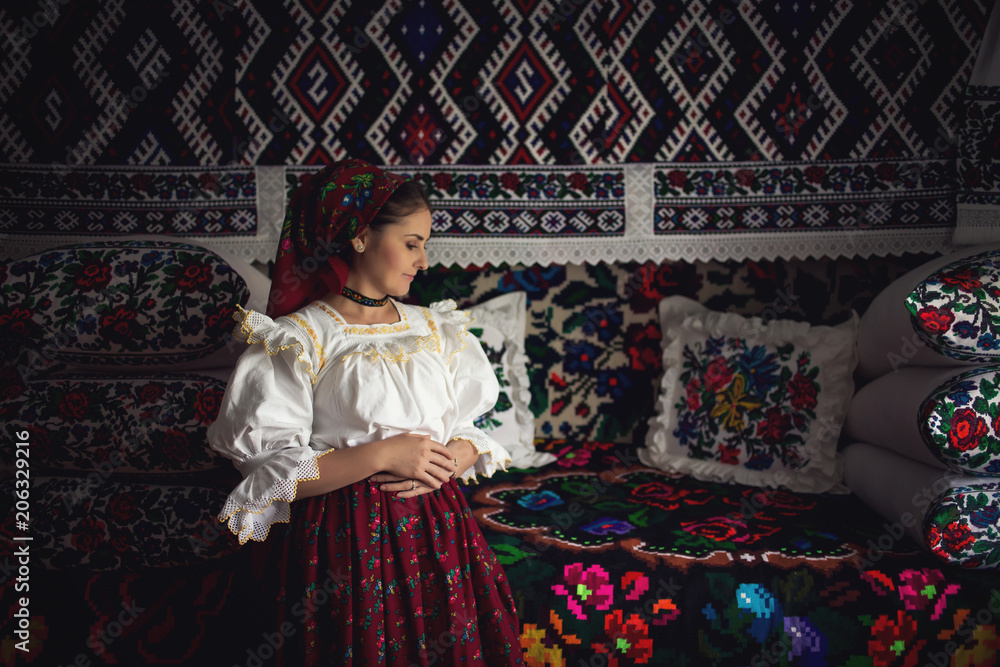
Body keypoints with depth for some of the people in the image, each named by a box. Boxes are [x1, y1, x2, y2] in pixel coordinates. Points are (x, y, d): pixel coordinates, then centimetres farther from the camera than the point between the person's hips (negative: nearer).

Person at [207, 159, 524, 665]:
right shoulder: (297, 341, -6)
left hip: (436, 529, 5)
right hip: (346, 542, -4)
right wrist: (383, 455, -19)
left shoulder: (435, 329, 10)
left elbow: (473, 433, 11)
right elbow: (270, 473, -13)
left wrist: (444, 463, -12)